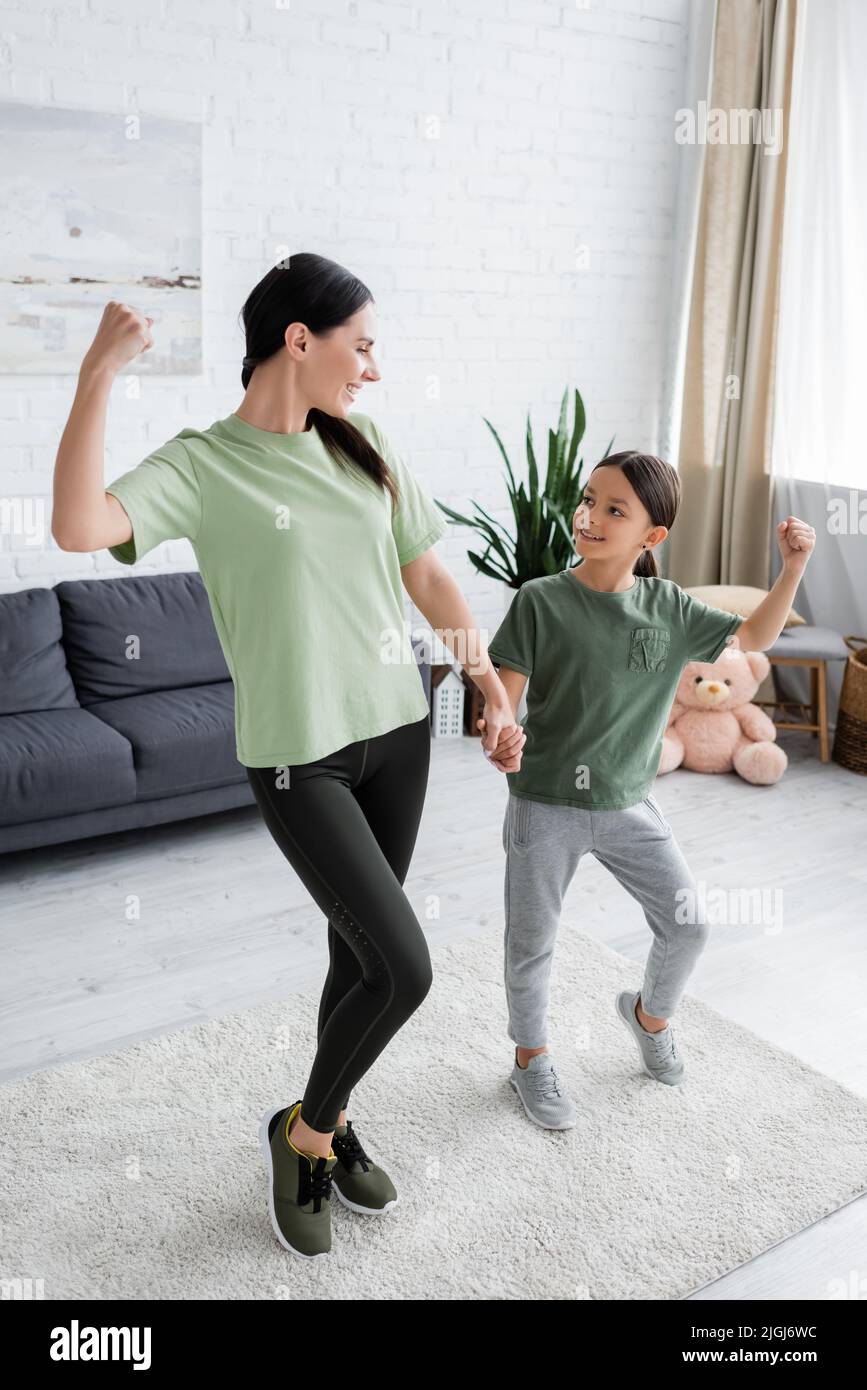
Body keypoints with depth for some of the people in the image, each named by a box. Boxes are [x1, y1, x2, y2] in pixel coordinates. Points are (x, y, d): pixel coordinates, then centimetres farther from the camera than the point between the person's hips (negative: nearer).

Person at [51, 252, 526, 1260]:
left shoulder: (361, 447, 6)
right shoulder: (203, 464, -10)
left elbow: (429, 577, 11)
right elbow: (78, 528, -28)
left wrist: (493, 695, 8)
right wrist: (97, 374, -29)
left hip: (396, 730, 6)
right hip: (299, 755, -6)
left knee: (360, 952, 15)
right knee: (403, 966, -9)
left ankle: (329, 1127, 39)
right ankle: (303, 1131, 20)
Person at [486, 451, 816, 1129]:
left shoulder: (670, 607, -3)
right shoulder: (542, 600, -14)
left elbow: (753, 636, 9)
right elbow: (505, 693, -14)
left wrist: (793, 568, -5)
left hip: (630, 803, 3)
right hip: (546, 803, -3)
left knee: (689, 925, 8)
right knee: (532, 941, 11)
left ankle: (650, 1013, 40)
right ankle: (532, 1059, 36)